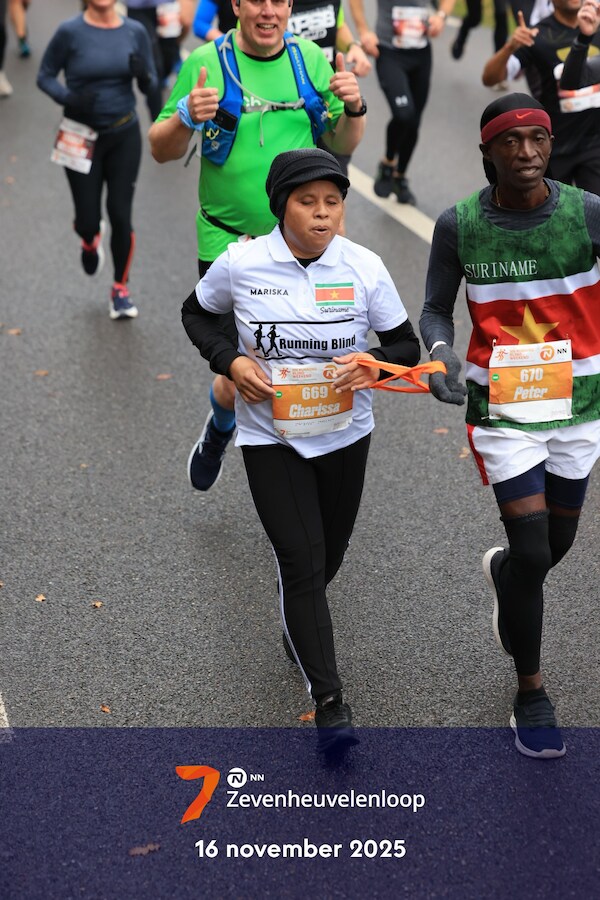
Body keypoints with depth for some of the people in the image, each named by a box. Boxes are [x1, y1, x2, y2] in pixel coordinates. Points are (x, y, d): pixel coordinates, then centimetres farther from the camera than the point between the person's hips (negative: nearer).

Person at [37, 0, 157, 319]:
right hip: (81, 138, -1)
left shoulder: (135, 32, -3)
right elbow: (45, 76, -3)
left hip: (124, 136, 1)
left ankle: (120, 289, 19)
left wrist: (143, 75, -19)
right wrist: (69, 98, -21)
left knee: (121, 215, 0)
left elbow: (151, 83, 4)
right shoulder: (71, 32, -11)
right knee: (88, 219, 4)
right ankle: (90, 240, 44)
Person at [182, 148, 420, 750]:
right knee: (301, 559, -10)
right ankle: (328, 698, -3)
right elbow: (197, 313, 6)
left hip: (345, 434, 3)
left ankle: (298, 624, 52)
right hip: (270, 435, -2)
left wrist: (373, 362, -23)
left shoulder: (364, 267, -10)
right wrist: (230, 361, -13)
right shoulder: (240, 264, -13)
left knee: (329, 552, 18)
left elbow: (406, 345, 0)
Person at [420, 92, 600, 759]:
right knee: (533, 552, -6)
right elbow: (436, 309, 1)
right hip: (502, 405, -2)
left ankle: (502, 571, 55)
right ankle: (530, 691, 16)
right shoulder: (458, 225, -9)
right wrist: (441, 352, -19)